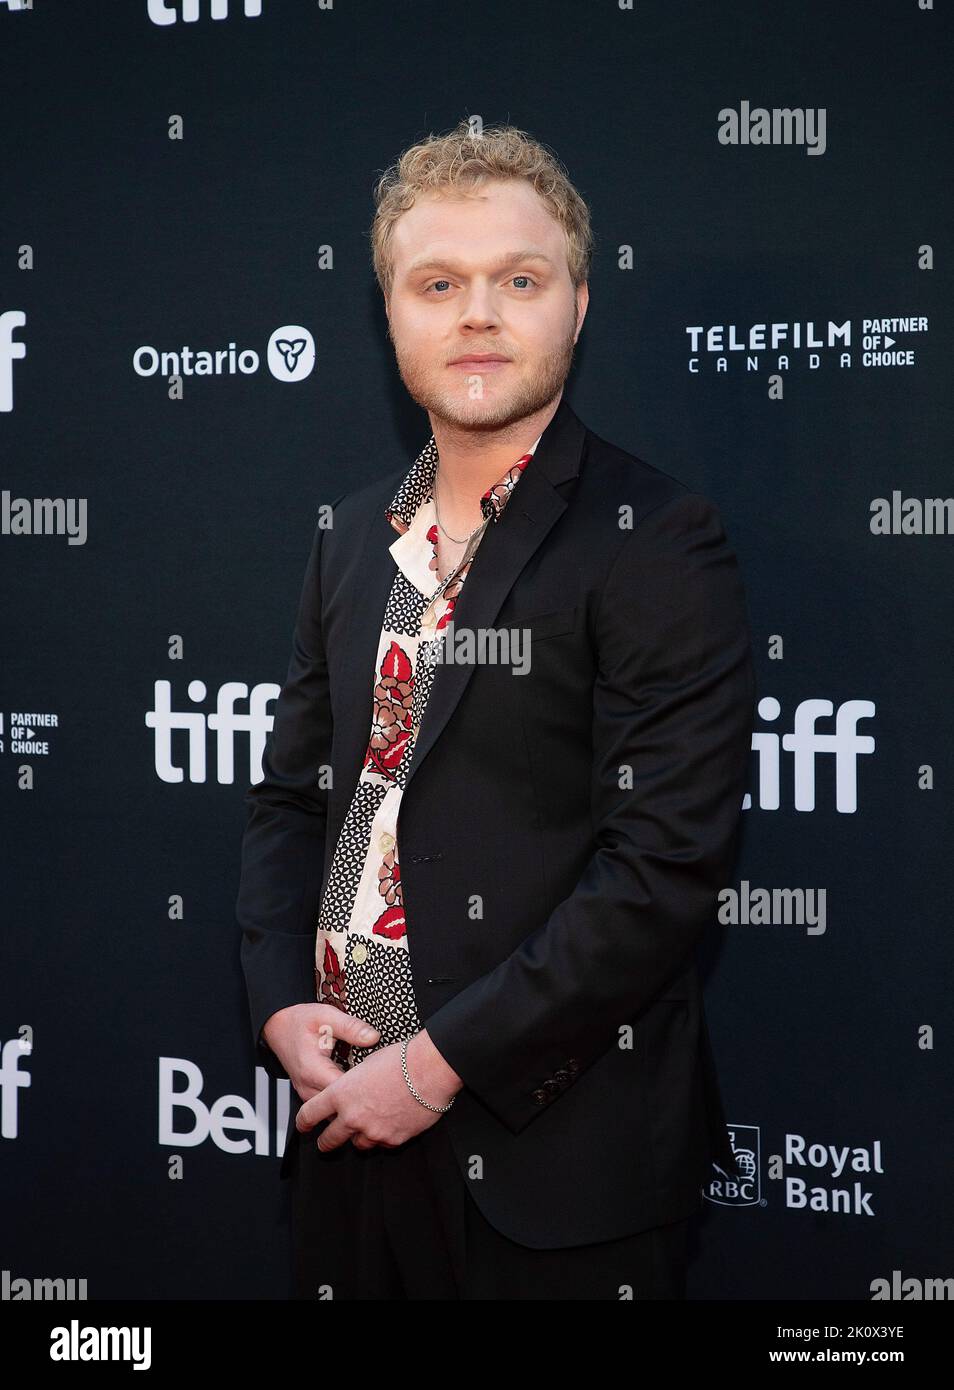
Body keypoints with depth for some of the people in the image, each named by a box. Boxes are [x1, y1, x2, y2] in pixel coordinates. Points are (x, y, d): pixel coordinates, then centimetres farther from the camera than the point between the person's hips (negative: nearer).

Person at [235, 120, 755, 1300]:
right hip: (347, 1111, 6)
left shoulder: (656, 542, -12)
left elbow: (667, 865, -18)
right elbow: (290, 793, 13)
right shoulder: (353, 530, 9)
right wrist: (281, 1005, -2)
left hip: (551, 1148, -5)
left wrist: (443, 1059, -16)